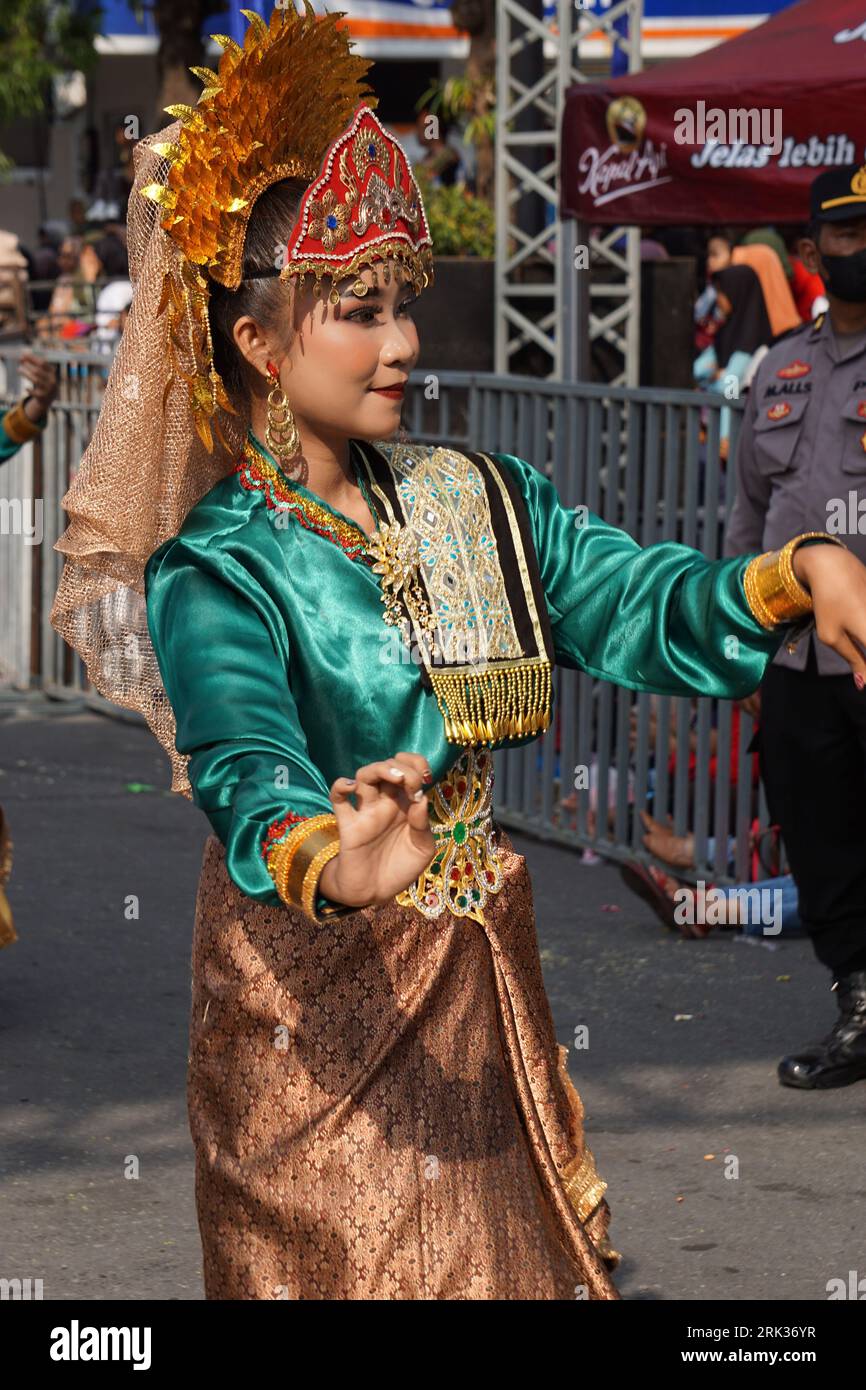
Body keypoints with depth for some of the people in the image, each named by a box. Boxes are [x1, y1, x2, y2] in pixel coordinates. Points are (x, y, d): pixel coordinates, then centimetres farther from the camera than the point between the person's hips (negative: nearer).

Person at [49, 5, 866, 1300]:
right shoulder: (216, 570, -17)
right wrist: (336, 866, -56)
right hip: (318, 994, -5)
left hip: (485, 969, 5)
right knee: (354, 1255, 4)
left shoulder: (475, 496, 2)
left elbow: (636, 603, -7)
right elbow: (247, 770, -34)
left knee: (510, 1245, 14)